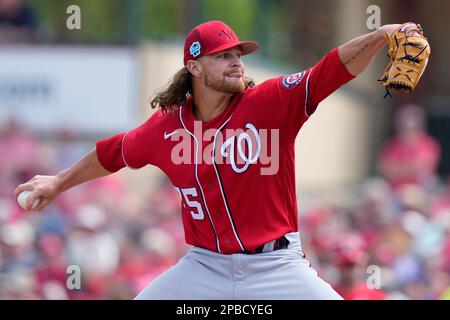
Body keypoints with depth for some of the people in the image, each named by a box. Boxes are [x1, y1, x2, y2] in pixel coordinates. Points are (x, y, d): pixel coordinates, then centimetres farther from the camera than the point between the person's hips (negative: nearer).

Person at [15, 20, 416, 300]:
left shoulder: (271, 102, -9)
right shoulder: (166, 127, 0)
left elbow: (334, 69, -21)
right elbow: (113, 153, 19)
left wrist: (382, 35, -37)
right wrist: (61, 182, 30)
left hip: (275, 266, -3)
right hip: (204, 266, 3)